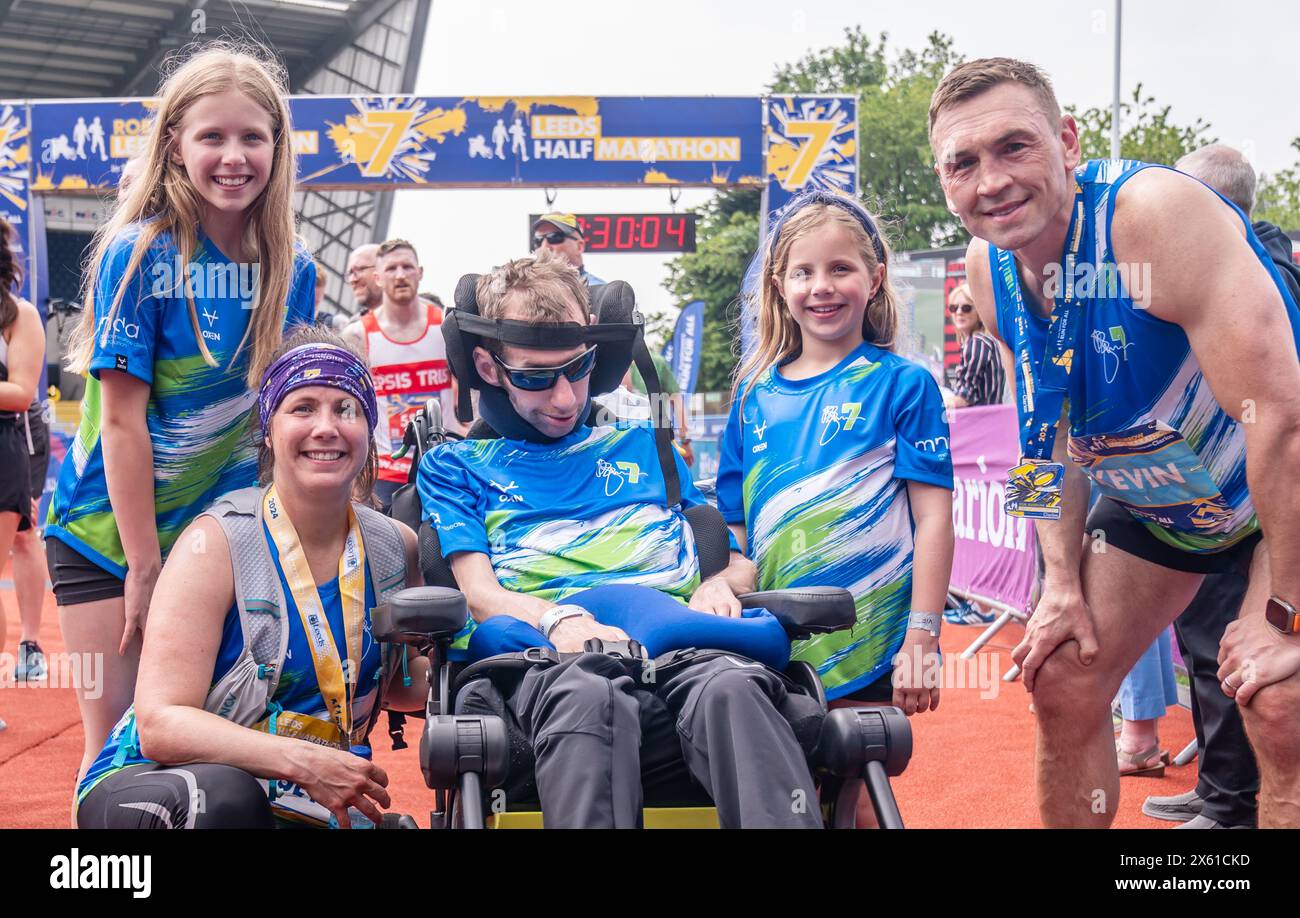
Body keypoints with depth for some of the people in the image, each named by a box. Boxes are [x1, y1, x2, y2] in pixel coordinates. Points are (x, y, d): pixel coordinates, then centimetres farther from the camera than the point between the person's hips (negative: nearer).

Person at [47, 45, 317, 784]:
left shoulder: (293, 268, -3)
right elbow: (121, 421, -15)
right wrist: (145, 566, -15)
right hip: (111, 529, -3)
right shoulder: (139, 252, -15)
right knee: (118, 743, 0)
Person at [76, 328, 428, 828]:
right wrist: (303, 762, -32)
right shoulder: (217, 541, -13)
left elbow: (400, 687, 18)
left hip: (311, 805, 4)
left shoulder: (396, 549, 1)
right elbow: (160, 725, -21)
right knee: (223, 796, -38)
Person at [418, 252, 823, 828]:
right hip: (553, 654, -2)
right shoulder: (456, 465, 23)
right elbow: (480, 593, 7)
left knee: (731, 687, -38)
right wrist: (559, 618, -16)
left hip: (681, 641, 2)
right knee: (588, 696, -43)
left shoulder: (641, 446, 31)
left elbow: (740, 560, 30)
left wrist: (720, 583, 4)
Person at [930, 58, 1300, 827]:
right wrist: (1063, 580, -3)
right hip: (1152, 498, 7)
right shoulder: (988, 272, -10)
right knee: (1062, 683, 5)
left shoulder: (1156, 212, -33)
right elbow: (1051, 428, 4)